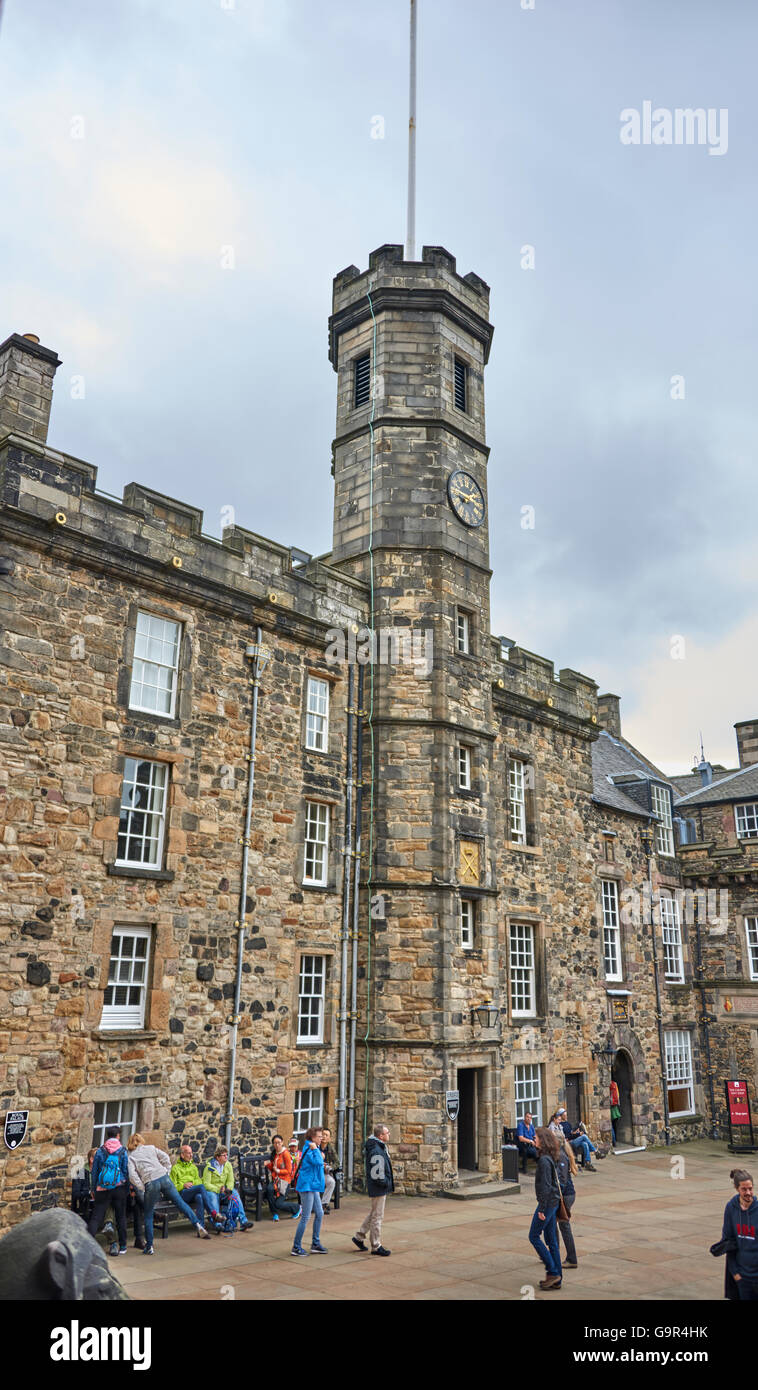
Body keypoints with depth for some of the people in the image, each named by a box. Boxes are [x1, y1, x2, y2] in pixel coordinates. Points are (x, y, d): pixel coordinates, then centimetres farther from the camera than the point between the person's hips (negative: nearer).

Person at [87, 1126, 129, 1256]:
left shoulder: (100, 1151, 1)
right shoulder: (122, 1151, -1)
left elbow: (94, 1171, 4)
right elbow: (126, 1170, 0)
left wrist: (93, 1189, 13)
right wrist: (127, 1188, 10)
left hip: (103, 1189, 0)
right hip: (119, 1188, 0)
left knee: (95, 1217, 3)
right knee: (121, 1217, 10)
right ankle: (122, 1247, 15)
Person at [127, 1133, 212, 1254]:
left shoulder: (131, 1157, 12)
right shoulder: (151, 1148, 19)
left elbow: (132, 1175, -2)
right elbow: (165, 1158, 9)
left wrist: (142, 1188, 5)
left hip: (150, 1183, -2)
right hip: (164, 1178, 2)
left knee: (148, 1216, 13)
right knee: (180, 1202, 5)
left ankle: (149, 1247, 14)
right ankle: (197, 1225, -10)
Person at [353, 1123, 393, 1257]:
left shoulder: (381, 1146, 8)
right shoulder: (376, 1152, -25)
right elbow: (376, 1174, -27)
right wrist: (386, 1183, -13)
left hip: (381, 1188, 10)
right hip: (379, 1189, -10)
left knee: (373, 1214, 21)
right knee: (377, 1217, 1)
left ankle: (359, 1236, 30)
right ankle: (376, 1247, 11)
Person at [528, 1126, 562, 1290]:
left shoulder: (544, 1160, -20)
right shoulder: (550, 1157, 9)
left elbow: (545, 1186, -23)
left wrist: (541, 1209, -19)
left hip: (547, 1202, -9)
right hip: (553, 1202, 9)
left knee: (534, 1236, 1)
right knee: (550, 1239, 13)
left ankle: (552, 1272, 2)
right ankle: (556, 1279, 17)